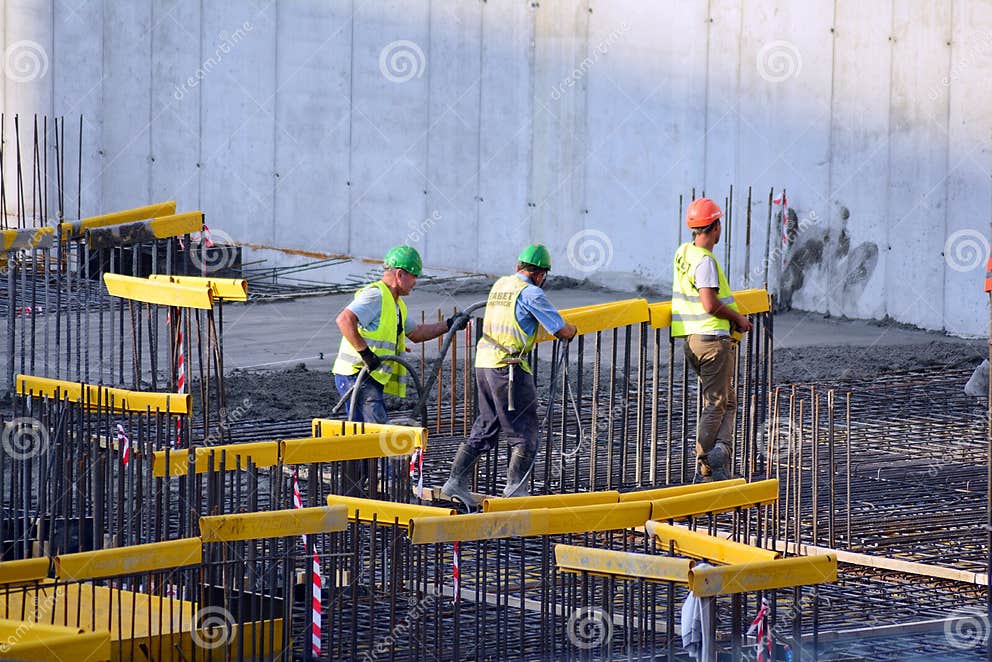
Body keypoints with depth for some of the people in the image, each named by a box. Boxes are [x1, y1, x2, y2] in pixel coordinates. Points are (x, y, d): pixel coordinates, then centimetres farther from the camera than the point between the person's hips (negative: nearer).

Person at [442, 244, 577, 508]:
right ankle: (515, 488, -6)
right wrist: (571, 329, 16)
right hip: (509, 367, -8)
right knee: (525, 432, 0)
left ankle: (456, 481, 14)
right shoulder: (530, 293, -10)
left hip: (484, 362, 8)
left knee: (485, 429, 17)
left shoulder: (500, 284, 14)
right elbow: (563, 331, -9)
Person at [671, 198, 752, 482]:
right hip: (714, 338, -9)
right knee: (716, 404, -2)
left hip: (692, 339, 9)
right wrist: (738, 318, -9)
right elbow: (710, 304, -24)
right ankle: (705, 468, -3)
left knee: (728, 401, 15)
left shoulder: (683, 253, 11)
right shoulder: (705, 261, -17)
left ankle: (719, 448, 1)